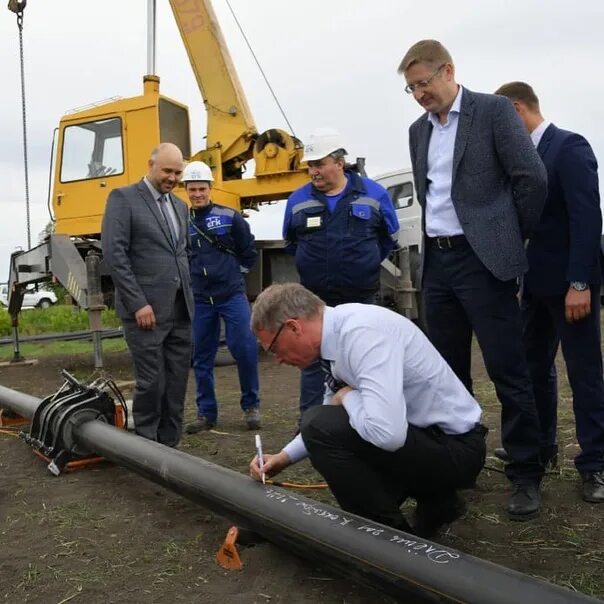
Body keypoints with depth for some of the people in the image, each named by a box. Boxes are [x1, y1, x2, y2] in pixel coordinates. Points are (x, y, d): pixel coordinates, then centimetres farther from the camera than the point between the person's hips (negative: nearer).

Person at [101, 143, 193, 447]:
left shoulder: (180, 206, 18)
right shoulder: (123, 198, -3)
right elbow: (114, 253, -11)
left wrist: (188, 294, 13)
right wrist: (138, 303, -16)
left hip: (180, 309, 7)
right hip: (146, 309, -6)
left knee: (177, 381, 7)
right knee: (151, 381, -4)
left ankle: (169, 445, 18)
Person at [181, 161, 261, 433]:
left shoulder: (229, 217, 0)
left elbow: (249, 251, 8)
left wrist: (234, 274, 8)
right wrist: (189, 281, 10)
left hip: (232, 295, -2)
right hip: (199, 301, 2)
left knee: (245, 349, -7)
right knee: (201, 358, 7)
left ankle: (251, 406, 12)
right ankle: (206, 412, 20)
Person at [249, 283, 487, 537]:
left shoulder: (363, 332, -27)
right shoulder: (340, 329, 3)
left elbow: (387, 432, -37)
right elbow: (330, 415, 17)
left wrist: (347, 396, -18)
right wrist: (284, 457, 10)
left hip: (454, 448, -10)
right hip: (427, 434, 10)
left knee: (321, 427, -23)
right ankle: (435, 500, 20)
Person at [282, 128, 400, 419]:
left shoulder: (374, 194, -3)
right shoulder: (298, 200, -1)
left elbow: (389, 238, 11)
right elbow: (290, 243, 16)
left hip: (362, 299, 0)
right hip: (315, 300, 1)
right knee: (313, 362, 5)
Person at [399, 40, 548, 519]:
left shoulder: (494, 110, -4)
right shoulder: (419, 130, 15)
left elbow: (533, 177, -7)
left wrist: (512, 238, 0)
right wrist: (436, 239, 13)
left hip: (483, 260, -6)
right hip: (437, 261, 7)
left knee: (508, 370, -3)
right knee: (448, 371, 11)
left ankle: (526, 474, 9)